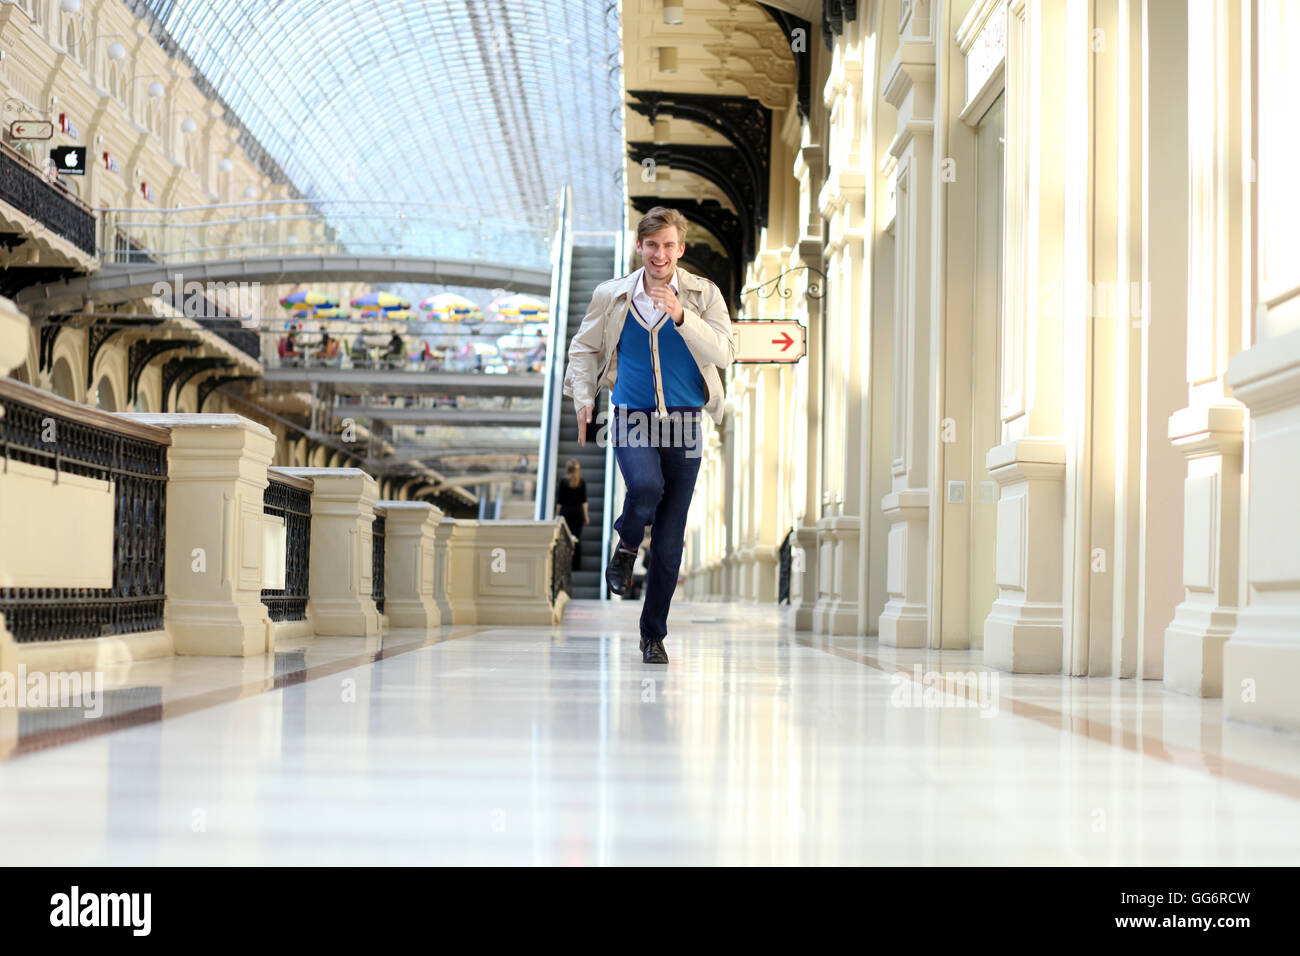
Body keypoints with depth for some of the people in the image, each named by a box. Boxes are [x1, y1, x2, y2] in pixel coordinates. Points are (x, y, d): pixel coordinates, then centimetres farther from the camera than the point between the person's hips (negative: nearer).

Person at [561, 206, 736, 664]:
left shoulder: (704, 295, -1)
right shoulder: (612, 296, 2)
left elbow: (724, 353, -13)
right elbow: (583, 348, 16)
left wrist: (681, 316, -25)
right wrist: (583, 398, 2)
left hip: (683, 422, 1)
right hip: (632, 418, -1)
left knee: (670, 541, 2)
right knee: (645, 485, -33)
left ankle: (653, 635, 17)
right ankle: (626, 546, 3)